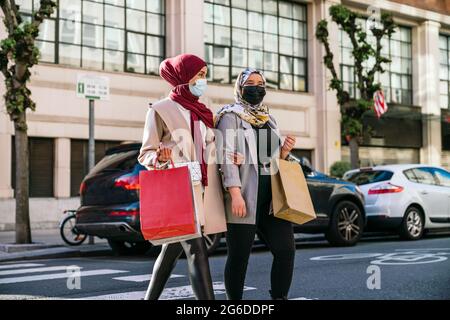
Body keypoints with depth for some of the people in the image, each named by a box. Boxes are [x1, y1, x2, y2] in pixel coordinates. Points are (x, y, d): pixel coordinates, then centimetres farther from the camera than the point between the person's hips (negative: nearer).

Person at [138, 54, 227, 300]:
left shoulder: (203, 112, 18)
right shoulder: (161, 111, -2)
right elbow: (145, 154, -3)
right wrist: (160, 157, -25)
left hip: (202, 190, 7)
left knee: (172, 250, 12)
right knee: (197, 251, -14)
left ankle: (150, 298, 24)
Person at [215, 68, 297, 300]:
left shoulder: (269, 119, 21)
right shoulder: (230, 117, 0)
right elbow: (228, 156, -11)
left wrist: (284, 152, 2)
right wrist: (235, 193, -22)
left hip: (271, 196, 6)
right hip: (243, 197, -6)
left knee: (286, 249, -1)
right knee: (239, 256, -2)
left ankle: (279, 298, 10)